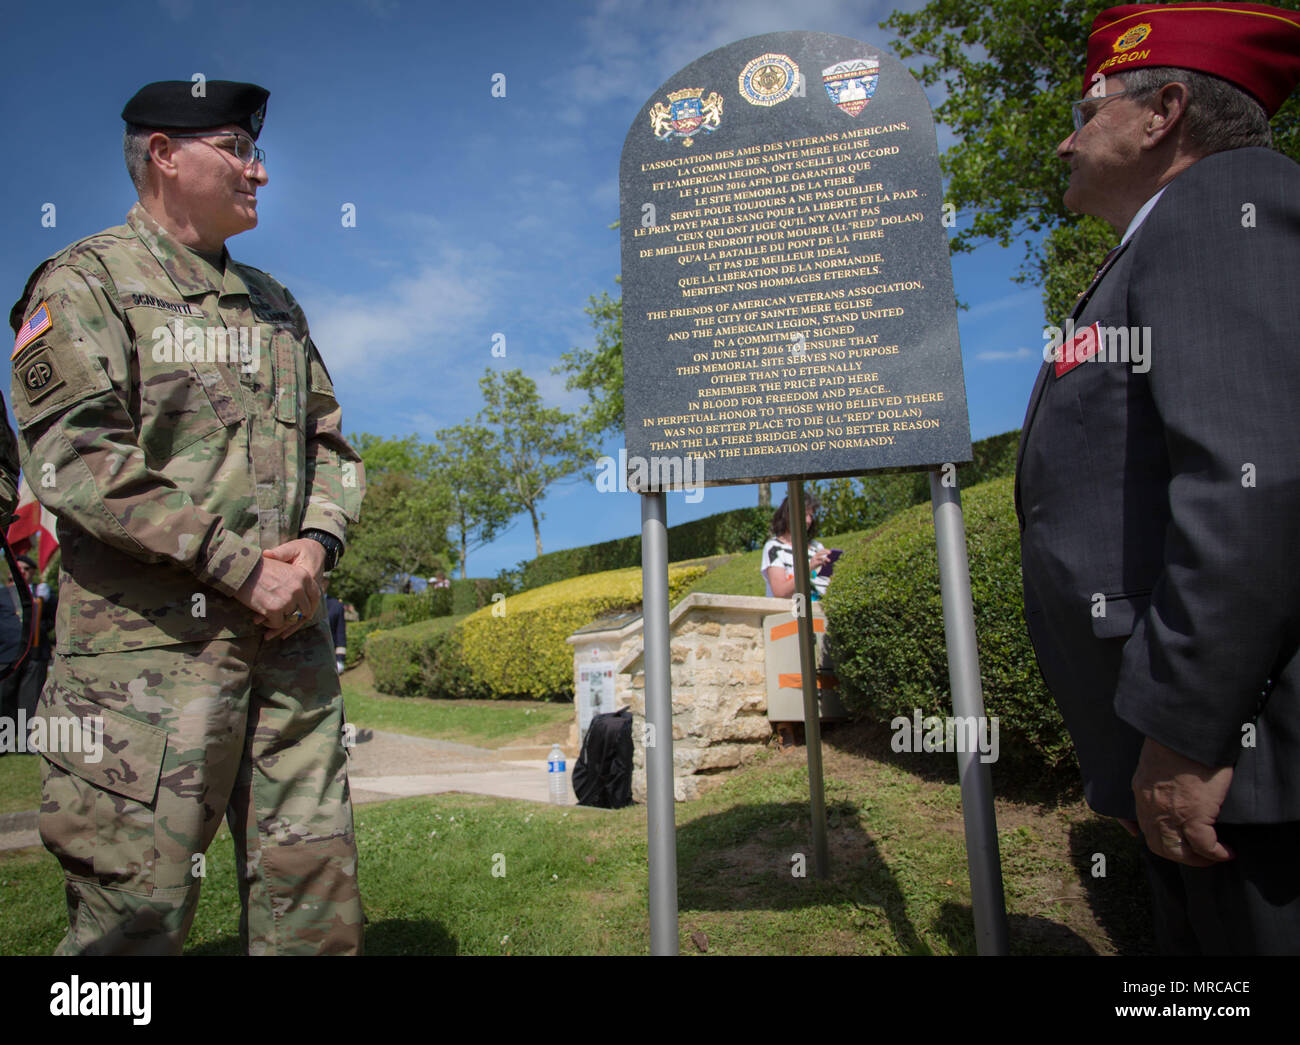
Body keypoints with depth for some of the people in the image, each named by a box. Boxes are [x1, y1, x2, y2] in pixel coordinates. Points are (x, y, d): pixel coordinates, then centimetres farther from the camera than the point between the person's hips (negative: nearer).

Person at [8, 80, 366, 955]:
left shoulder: (273, 302, 21)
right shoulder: (85, 281, 2)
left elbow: (330, 444, 18)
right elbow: (74, 456, -12)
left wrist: (317, 542, -2)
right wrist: (240, 567, -16)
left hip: (291, 636, 6)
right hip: (151, 644, -5)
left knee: (314, 897, 10)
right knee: (136, 912, 3)